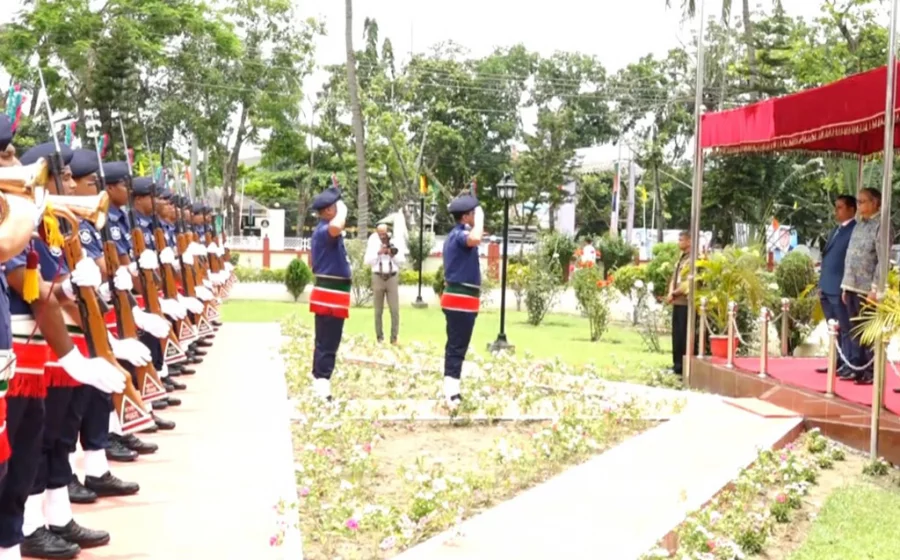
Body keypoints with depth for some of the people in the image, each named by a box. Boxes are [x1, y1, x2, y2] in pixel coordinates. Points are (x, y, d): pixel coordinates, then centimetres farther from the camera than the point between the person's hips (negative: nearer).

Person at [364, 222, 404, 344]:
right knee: (378, 311, 4)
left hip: (392, 278, 0)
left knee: (395, 310, -4)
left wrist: (393, 254, -13)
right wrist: (379, 253, -14)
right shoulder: (373, 245, 3)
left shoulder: (394, 243, 5)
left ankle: (394, 337, 0)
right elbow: (367, 262, -5)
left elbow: (402, 260, 2)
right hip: (378, 278, 0)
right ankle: (379, 337, 10)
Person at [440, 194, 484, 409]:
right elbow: (475, 239, -41)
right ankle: (451, 392, -13)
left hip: (456, 298, 10)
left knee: (454, 346, 13)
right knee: (457, 348, -11)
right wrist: (480, 218, -23)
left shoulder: (454, 235, 17)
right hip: (462, 300, -10)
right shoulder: (460, 234, -16)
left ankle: (450, 391, 19)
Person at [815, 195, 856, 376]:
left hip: (841, 289, -9)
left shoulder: (855, 231, -9)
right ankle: (838, 362, 19)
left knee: (845, 329, -2)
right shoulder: (835, 231, 18)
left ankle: (849, 366, 3)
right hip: (827, 289, 9)